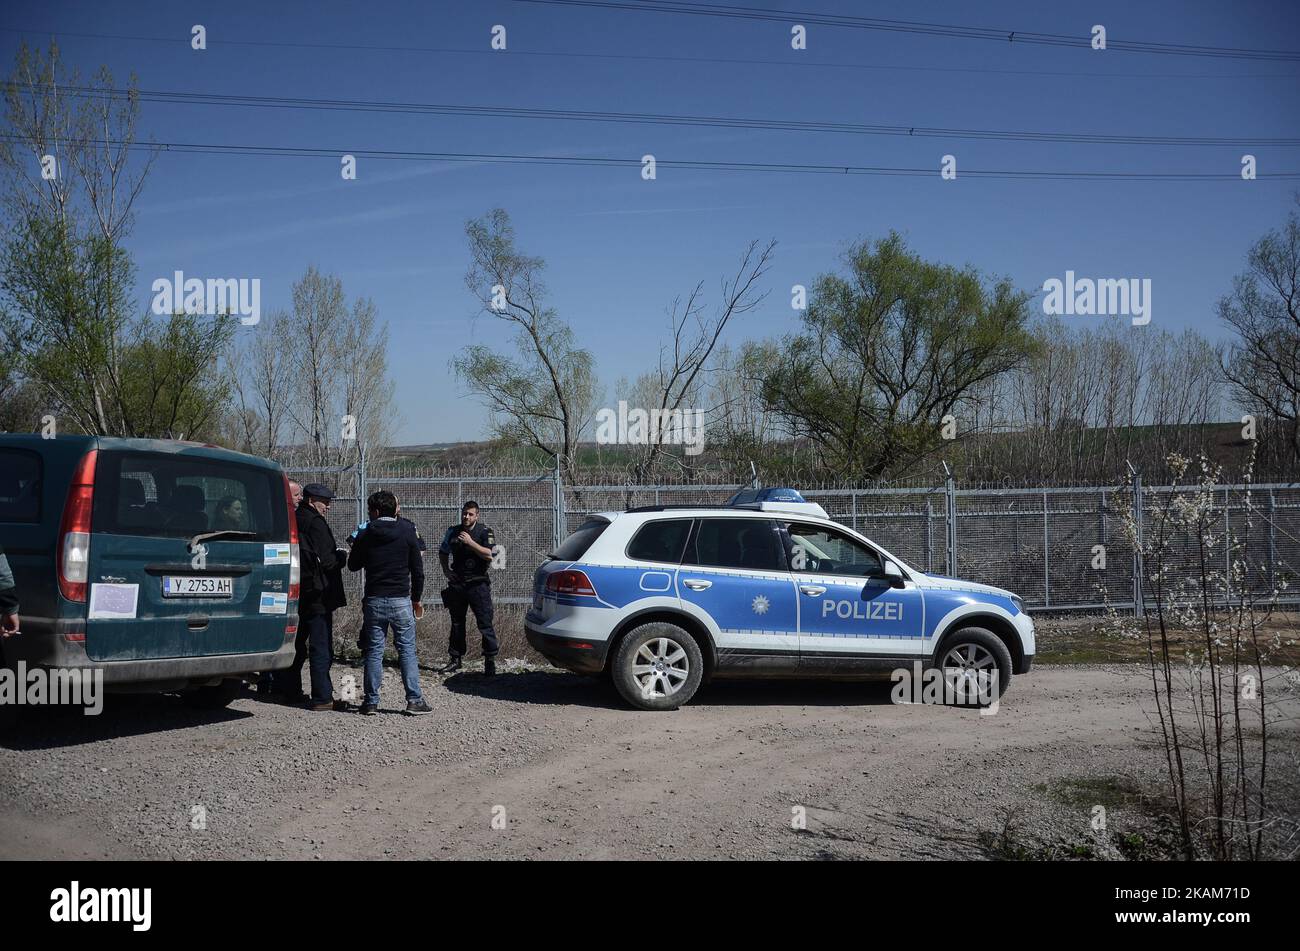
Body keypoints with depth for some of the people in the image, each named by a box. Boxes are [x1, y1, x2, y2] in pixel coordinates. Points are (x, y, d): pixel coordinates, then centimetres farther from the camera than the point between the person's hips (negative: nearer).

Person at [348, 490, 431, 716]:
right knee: (407, 650, 3)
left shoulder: (365, 534, -1)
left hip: (374, 600, 1)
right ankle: (415, 700, 1)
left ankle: (371, 702, 8)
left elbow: (353, 565, 11)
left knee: (374, 651, 6)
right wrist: (416, 598, 12)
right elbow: (417, 569, 1)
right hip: (401, 600, -1)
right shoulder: (408, 532, -2)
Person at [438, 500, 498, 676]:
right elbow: (443, 552, 25)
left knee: (485, 623, -7)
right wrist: (446, 570, 10)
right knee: (456, 623, 11)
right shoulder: (453, 532, 9)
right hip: (457, 583, 4)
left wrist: (470, 542, -20)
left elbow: (489, 555, -17)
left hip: (478, 584, -4)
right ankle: (455, 659, 20)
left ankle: (490, 661, -2)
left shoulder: (485, 532, -3)